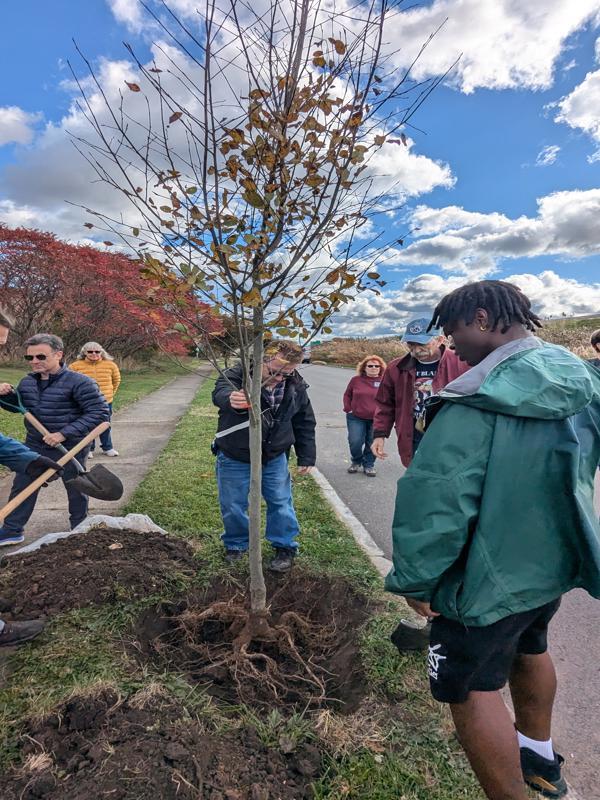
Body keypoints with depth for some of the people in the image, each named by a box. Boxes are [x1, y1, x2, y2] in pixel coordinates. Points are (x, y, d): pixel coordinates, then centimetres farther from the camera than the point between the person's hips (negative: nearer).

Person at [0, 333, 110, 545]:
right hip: (34, 446, 5)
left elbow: (99, 412, -23)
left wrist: (65, 434, -28)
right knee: (21, 487, 13)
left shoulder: (79, 382, -20)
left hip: (69, 449, -5)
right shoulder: (27, 382, 1)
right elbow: (18, 406, 19)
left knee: (76, 490, 11)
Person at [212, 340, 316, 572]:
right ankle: (236, 544, 36)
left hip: (275, 457, 2)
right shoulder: (239, 374, -22)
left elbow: (304, 423, 3)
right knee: (233, 505, 10)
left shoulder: (296, 387, -9)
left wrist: (306, 456, 3)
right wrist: (231, 399, -69)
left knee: (281, 503, 10)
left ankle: (285, 547, 31)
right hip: (234, 457, -2)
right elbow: (220, 391, -45)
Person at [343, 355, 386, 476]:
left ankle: (368, 465, 27)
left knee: (372, 444, 7)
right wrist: (348, 409, 3)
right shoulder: (356, 380, 2)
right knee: (355, 442, -2)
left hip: (376, 420, 0)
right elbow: (347, 395, 13)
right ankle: (356, 462, 26)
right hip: (356, 418, 0)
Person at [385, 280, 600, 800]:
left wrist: (415, 580, -16)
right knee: (529, 650, 30)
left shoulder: (479, 403, -28)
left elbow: (436, 502, -29)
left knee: (472, 690, 10)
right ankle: (539, 757, 54)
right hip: (555, 563, 9)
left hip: (489, 580, -8)